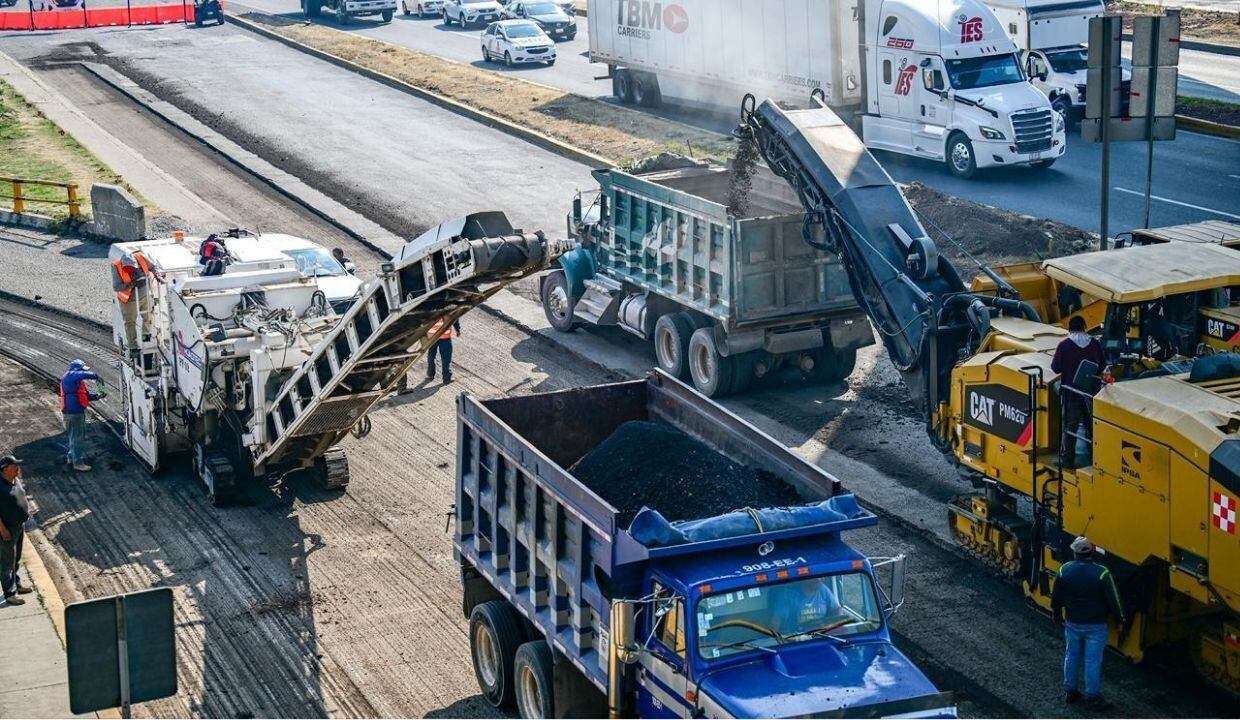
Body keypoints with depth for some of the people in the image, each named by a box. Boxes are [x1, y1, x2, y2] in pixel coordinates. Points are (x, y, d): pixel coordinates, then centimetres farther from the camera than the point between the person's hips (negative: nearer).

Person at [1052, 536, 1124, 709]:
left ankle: (1070, 691, 29)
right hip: (1095, 626, -3)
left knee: (1071, 657, 18)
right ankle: (1093, 697, 11)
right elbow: (1113, 600, -13)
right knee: (1092, 661, 4)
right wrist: (1119, 620, 2)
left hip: (1072, 623, 3)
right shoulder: (1101, 573, -19)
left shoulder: (1064, 571, -8)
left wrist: (1057, 616, 20)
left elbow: (1056, 598, 3)